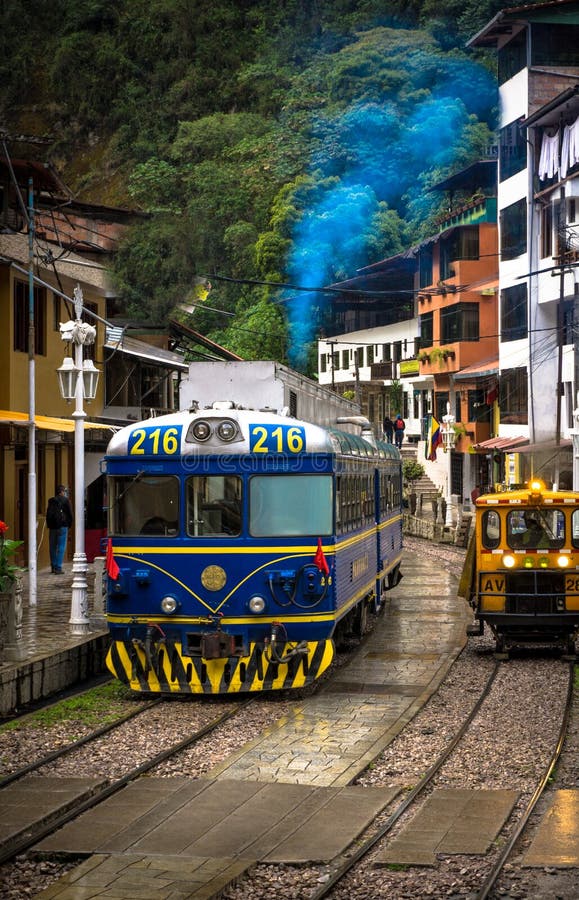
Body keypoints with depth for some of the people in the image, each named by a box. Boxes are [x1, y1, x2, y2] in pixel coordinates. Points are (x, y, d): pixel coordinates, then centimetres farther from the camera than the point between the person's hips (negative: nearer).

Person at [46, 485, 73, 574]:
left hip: (52, 526, 5)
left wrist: (49, 525, 14)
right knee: (61, 547, -4)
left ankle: (53, 566, 16)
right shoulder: (66, 500, -4)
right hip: (62, 526, -5)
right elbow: (70, 513, -3)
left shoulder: (51, 501, 10)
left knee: (52, 547, 11)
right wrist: (69, 523, 10)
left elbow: (48, 514, 11)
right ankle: (58, 568, -9)